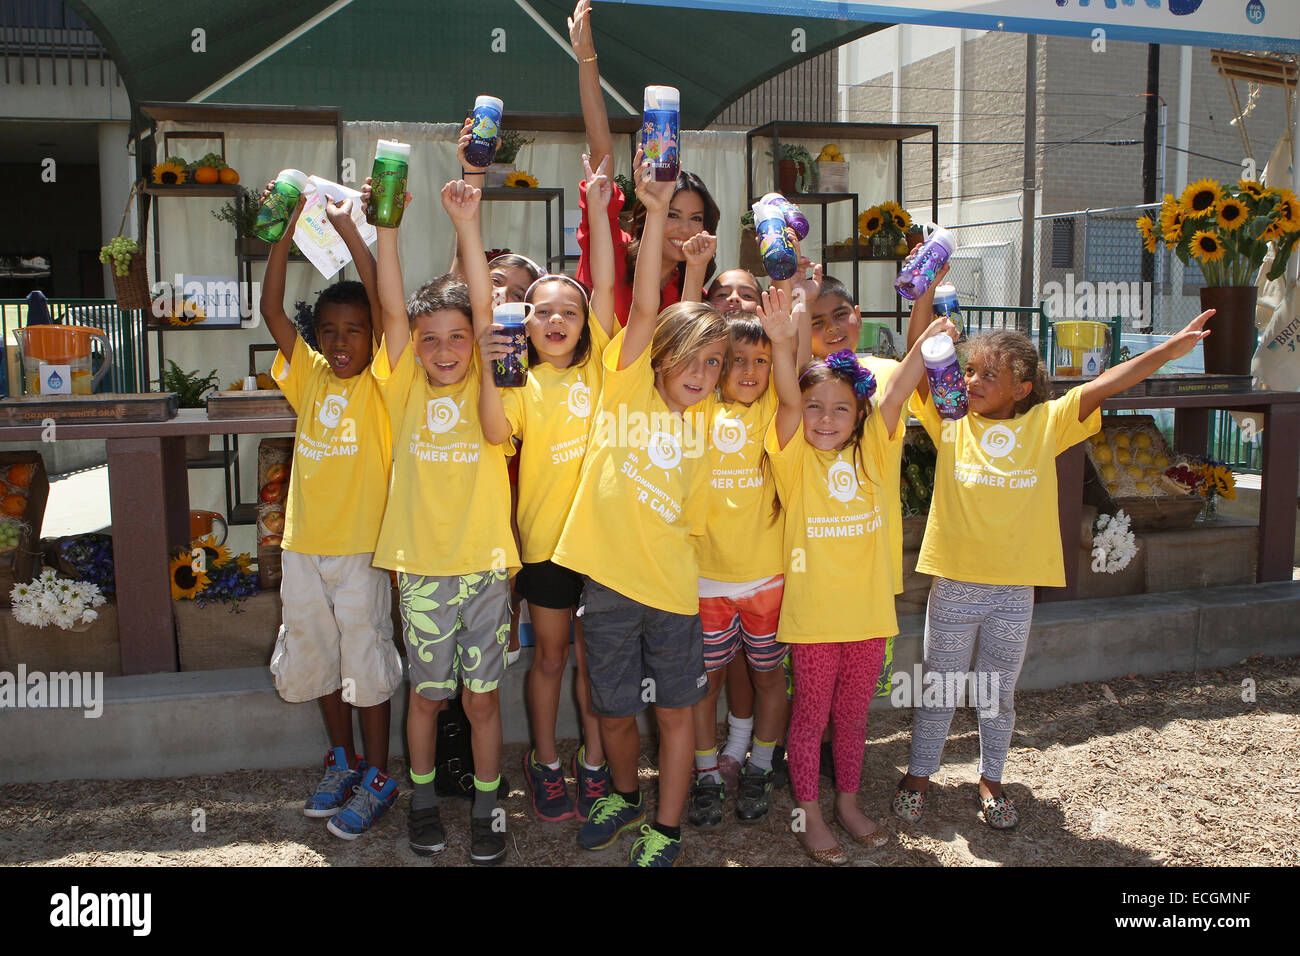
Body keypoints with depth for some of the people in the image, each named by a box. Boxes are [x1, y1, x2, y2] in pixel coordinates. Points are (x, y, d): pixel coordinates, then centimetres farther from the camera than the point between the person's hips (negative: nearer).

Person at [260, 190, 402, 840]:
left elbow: (387, 308, -20)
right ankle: (343, 760, 35)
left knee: (366, 662, 4)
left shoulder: (379, 385, -7)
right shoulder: (307, 376, 5)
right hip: (303, 544, 5)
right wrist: (285, 231, -12)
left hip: (360, 547, -5)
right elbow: (271, 309, -3)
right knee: (318, 658, 16)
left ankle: (378, 778, 19)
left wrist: (349, 230, -24)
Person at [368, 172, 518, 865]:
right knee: (427, 692, 12)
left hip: (484, 562, 0)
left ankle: (487, 806, 24)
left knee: (482, 694, 8)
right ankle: (423, 797, 33)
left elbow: (484, 307, -9)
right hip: (421, 565, 0)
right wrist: (386, 226, -15)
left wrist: (467, 225, -16)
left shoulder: (482, 387, 1)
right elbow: (393, 310, -8)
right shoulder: (406, 389, 2)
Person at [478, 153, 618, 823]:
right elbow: (496, 432, -19)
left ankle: (594, 761, 26)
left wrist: (598, 207, -11)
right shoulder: (521, 382, 0)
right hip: (544, 534, 0)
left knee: (592, 653, 12)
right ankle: (545, 763, 28)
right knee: (549, 654, 12)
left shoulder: (596, 365, 1)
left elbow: (606, 286, -8)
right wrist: (488, 368, -31)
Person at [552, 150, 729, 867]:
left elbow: (690, 515, 12)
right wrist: (655, 212, -21)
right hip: (608, 578, -2)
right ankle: (624, 796, 40)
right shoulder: (627, 385, -3)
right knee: (614, 710, 12)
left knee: (674, 708, 8)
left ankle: (666, 829, 26)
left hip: (670, 583, 2)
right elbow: (645, 306, -15)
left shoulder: (700, 422, 6)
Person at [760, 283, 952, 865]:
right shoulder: (795, 457, -6)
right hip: (814, 613, -3)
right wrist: (782, 344, -36)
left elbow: (896, 393, -6)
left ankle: (848, 803, 36)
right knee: (810, 715, 10)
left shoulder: (870, 451, 3)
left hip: (869, 609, 3)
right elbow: (788, 403, -22)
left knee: (853, 713, 18)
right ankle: (809, 815, 25)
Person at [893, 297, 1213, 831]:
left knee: (999, 695, 16)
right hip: (954, 585, -1)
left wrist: (1170, 349, -14)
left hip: (1015, 591, 1)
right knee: (938, 689, 13)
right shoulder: (951, 421, -3)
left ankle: (991, 782, 35)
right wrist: (927, 287, -18)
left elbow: (1104, 385, -7)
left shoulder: (1046, 424, -1)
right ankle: (918, 778, 30)